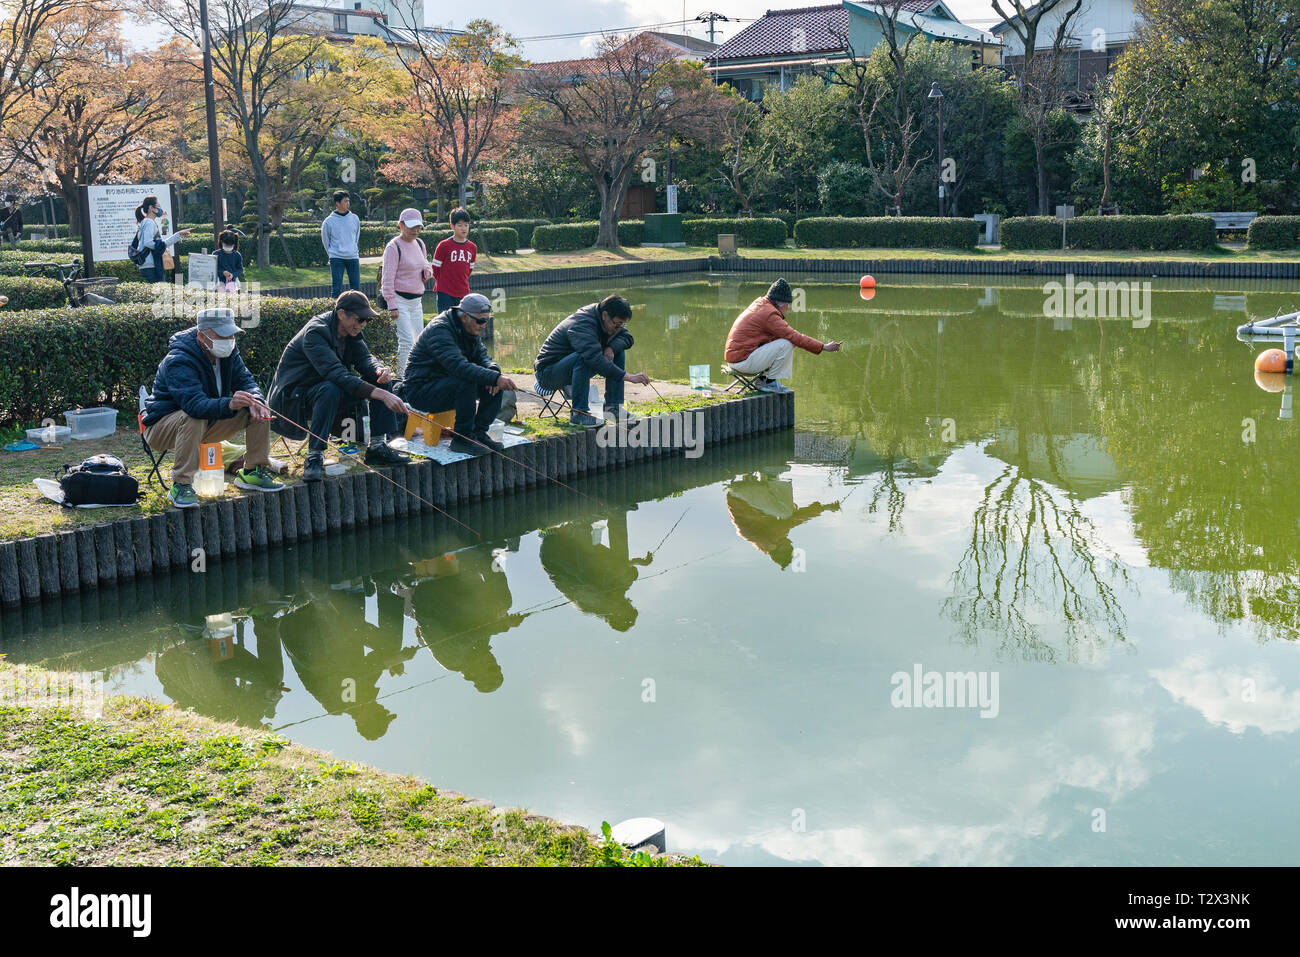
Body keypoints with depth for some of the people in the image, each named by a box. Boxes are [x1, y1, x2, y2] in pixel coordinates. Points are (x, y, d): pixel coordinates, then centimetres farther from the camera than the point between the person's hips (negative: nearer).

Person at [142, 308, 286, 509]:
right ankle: (181, 485, -31)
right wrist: (229, 404, -60)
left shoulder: (228, 352, -4)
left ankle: (253, 471, 2)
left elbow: (245, 380, -3)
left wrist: (254, 401, -28)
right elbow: (194, 404, -42)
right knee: (194, 418, -41)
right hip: (162, 427, -7)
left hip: (209, 420, 7)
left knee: (259, 411, -9)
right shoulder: (178, 362, -29)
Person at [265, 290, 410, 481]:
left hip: (330, 390, 8)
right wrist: (382, 395, -43)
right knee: (331, 390, -39)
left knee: (381, 381, -7)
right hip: (294, 398, -8)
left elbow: (364, 358, -2)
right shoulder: (315, 333, -27)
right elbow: (337, 374, -37)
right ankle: (314, 457, -33)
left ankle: (378, 446, -6)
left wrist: (379, 370, -29)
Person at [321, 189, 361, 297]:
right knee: (336, 288, -3)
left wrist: (354, 250, 14)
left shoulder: (354, 218, 7)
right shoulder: (328, 221, -3)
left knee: (356, 287, 4)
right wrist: (332, 253, 8)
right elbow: (325, 240, 7)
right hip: (336, 259, -3)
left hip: (353, 257, 3)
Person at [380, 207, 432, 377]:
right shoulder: (394, 247, -12)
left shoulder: (419, 244, 10)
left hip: (417, 300, 8)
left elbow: (425, 265, 26)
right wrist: (392, 306, -18)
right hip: (400, 300, -8)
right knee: (407, 341, -14)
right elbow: (388, 279, -14)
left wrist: (427, 271, 0)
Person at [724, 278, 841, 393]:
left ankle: (762, 378, 15)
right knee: (786, 344, -17)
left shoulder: (759, 302, 10)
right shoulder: (769, 314, -18)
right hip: (742, 361, -10)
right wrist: (824, 347, -16)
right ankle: (771, 382, -5)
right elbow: (795, 337, -20)